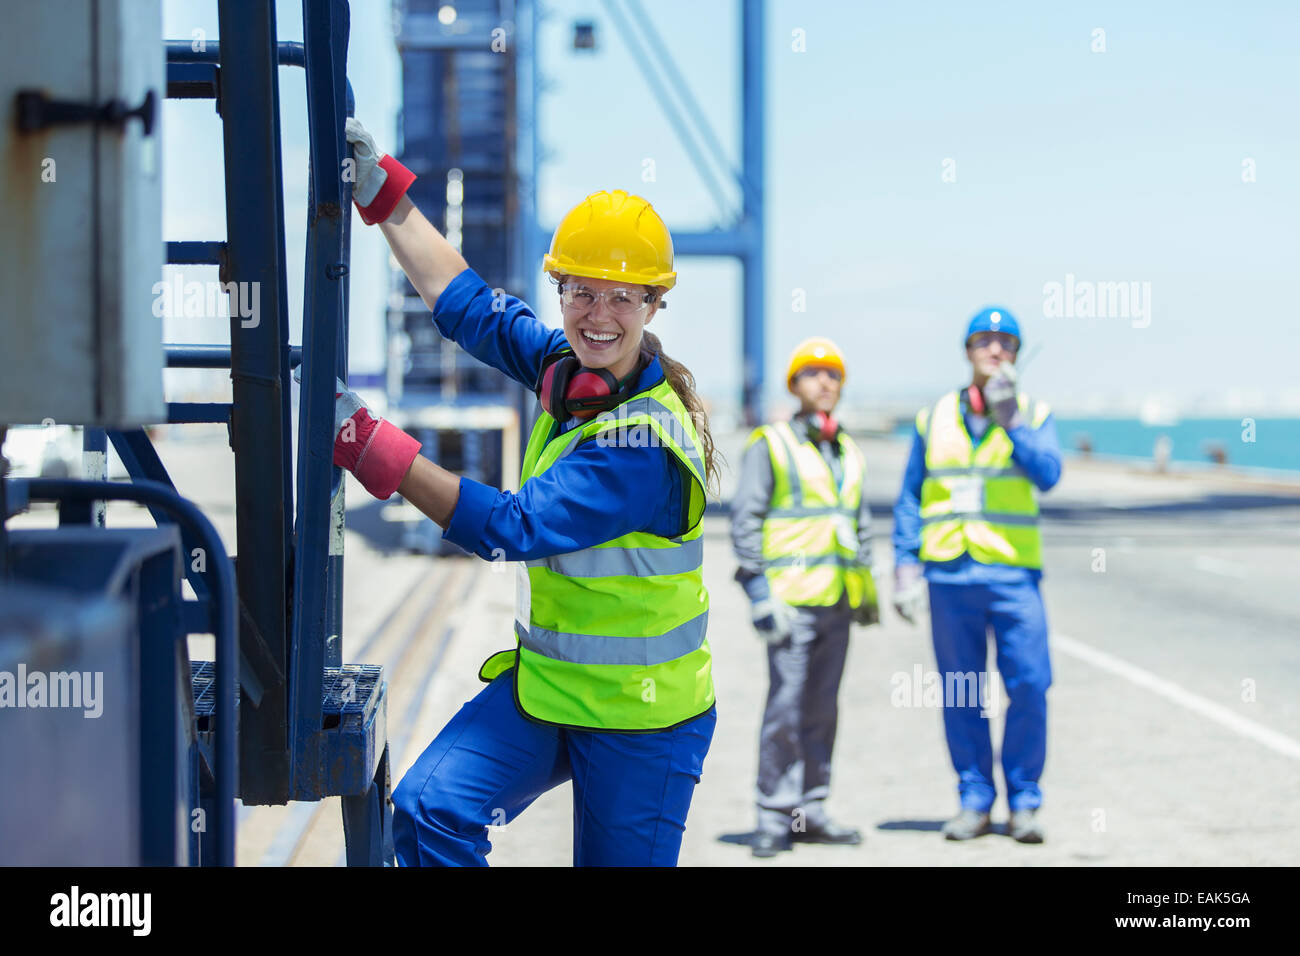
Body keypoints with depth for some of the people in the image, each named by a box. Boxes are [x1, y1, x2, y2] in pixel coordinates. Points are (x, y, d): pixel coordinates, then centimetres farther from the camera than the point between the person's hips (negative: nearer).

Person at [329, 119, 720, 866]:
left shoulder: (647, 443, -25)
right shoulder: (570, 368, -1)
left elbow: (512, 528, -28)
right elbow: (470, 306, 11)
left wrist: (370, 445, -29)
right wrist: (383, 191, 10)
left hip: (640, 719, -7)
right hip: (543, 684, 7)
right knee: (430, 811, -13)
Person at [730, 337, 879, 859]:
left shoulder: (848, 451, 17)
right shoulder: (770, 444, -1)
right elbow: (744, 519, -6)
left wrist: (866, 586, 20)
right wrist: (758, 590, -13)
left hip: (838, 600, 6)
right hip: (791, 597, -6)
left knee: (822, 708, 7)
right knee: (786, 703, -11)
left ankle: (809, 812, 13)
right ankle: (774, 817, -8)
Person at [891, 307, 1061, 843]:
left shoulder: (1034, 415, 8)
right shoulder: (934, 419, 10)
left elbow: (1047, 475, -10)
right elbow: (910, 499, 13)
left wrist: (1011, 419, -18)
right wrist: (905, 567, 5)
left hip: (1013, 573, -1)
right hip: (949, 575, 1)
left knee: (1029, 687, -7)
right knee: (961, 694, 3)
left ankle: (1023, 804, 6)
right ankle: (974, 801, 14)